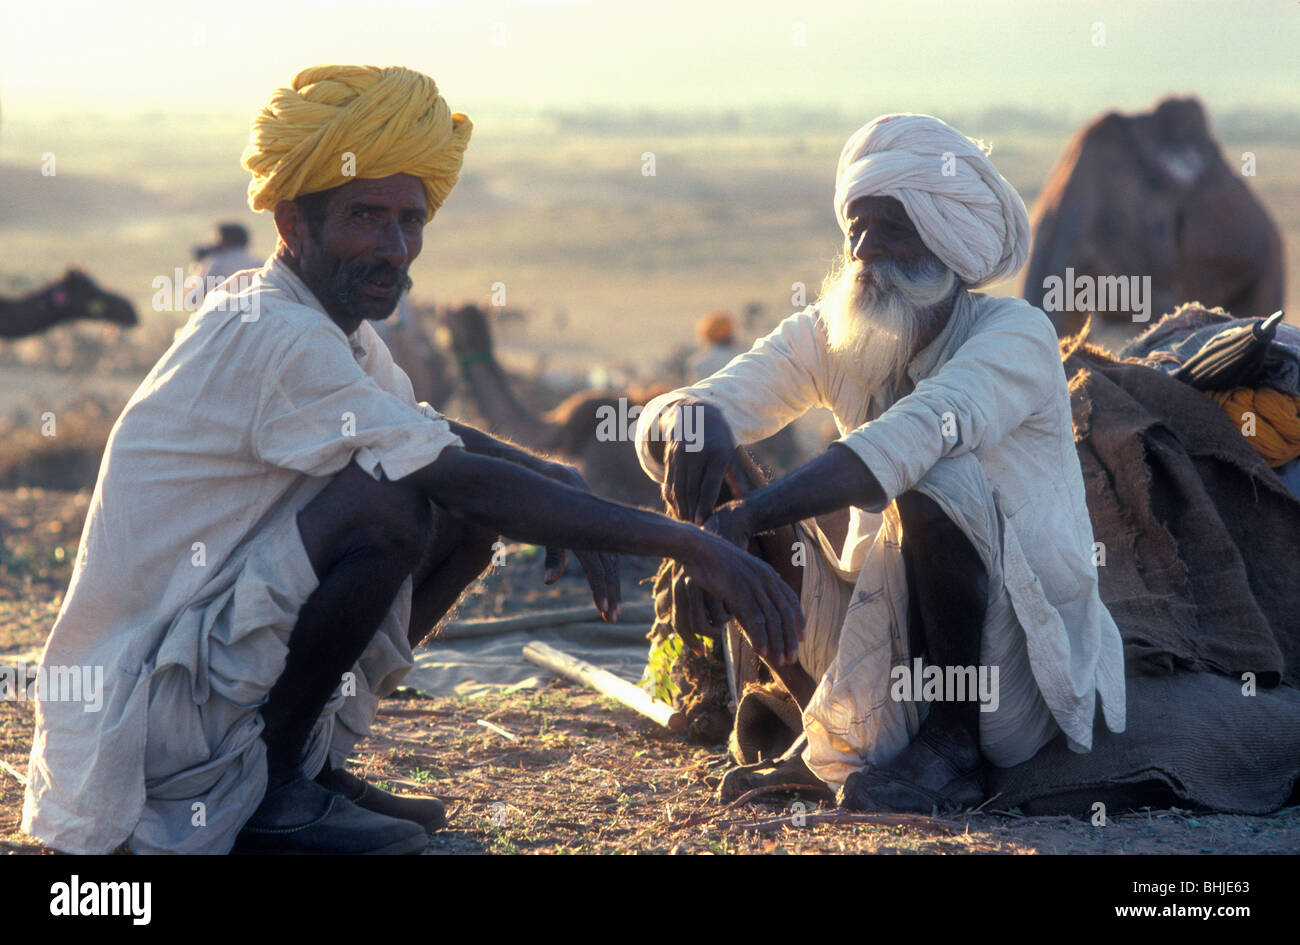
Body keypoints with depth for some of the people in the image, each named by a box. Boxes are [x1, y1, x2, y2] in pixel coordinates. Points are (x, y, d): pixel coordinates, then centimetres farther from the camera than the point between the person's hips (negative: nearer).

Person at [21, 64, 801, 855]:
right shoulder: (279, 340, -21)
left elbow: (434, 433, 25)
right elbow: (474, 483, -25)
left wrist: (559, 480, 3)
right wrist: (687, 544, -25)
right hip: (142, 721, -9)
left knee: (466, 512, 6)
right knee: (387, 503, -26)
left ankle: (304, 756, 8)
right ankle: (268, 789, -12)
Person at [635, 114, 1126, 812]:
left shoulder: (1016, 336, -14)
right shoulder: (827, 338, 2)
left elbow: (908, 439, -35)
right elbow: (657, 429, -8)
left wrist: (738, 519, -45)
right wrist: (688, 419, -35)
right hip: (882, 633, 5)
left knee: (937, 477, -32)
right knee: (720, 482, -12)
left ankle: (952, 748, -15)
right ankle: (827, 737, 4)